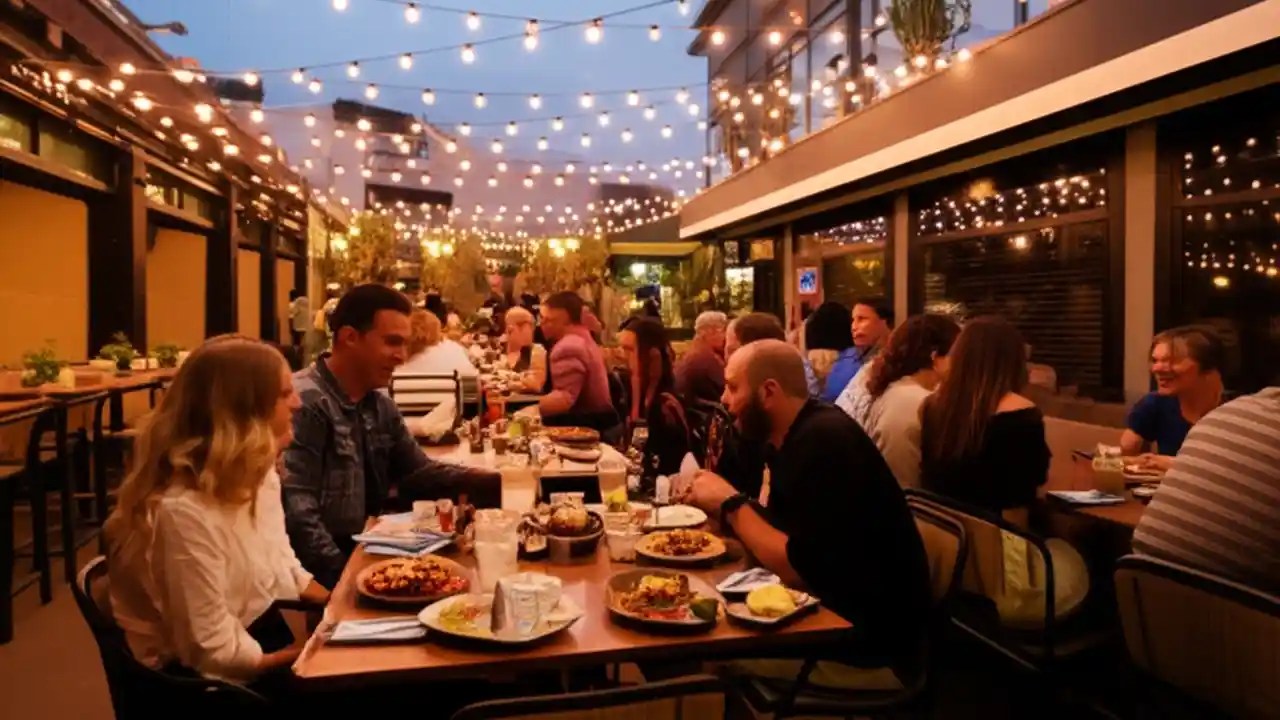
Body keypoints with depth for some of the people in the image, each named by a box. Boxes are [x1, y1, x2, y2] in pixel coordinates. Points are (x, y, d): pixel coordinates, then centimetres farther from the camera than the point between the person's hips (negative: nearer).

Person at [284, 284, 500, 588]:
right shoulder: (306, 403, -19)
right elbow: (296, 509, -25)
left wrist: (497, 483, -2)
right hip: (323, 573, -8)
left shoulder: (379, 405, 10)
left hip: (363, 551, 8)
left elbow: (419, 471, 10)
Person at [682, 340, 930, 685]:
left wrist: (730, 504, -18)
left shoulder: (824, 441, -24)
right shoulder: (791, 437, 6)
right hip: (832, 613, 8)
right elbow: (775, 530, 7)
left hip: (868, 648, -8)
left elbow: (803, 571, -27)